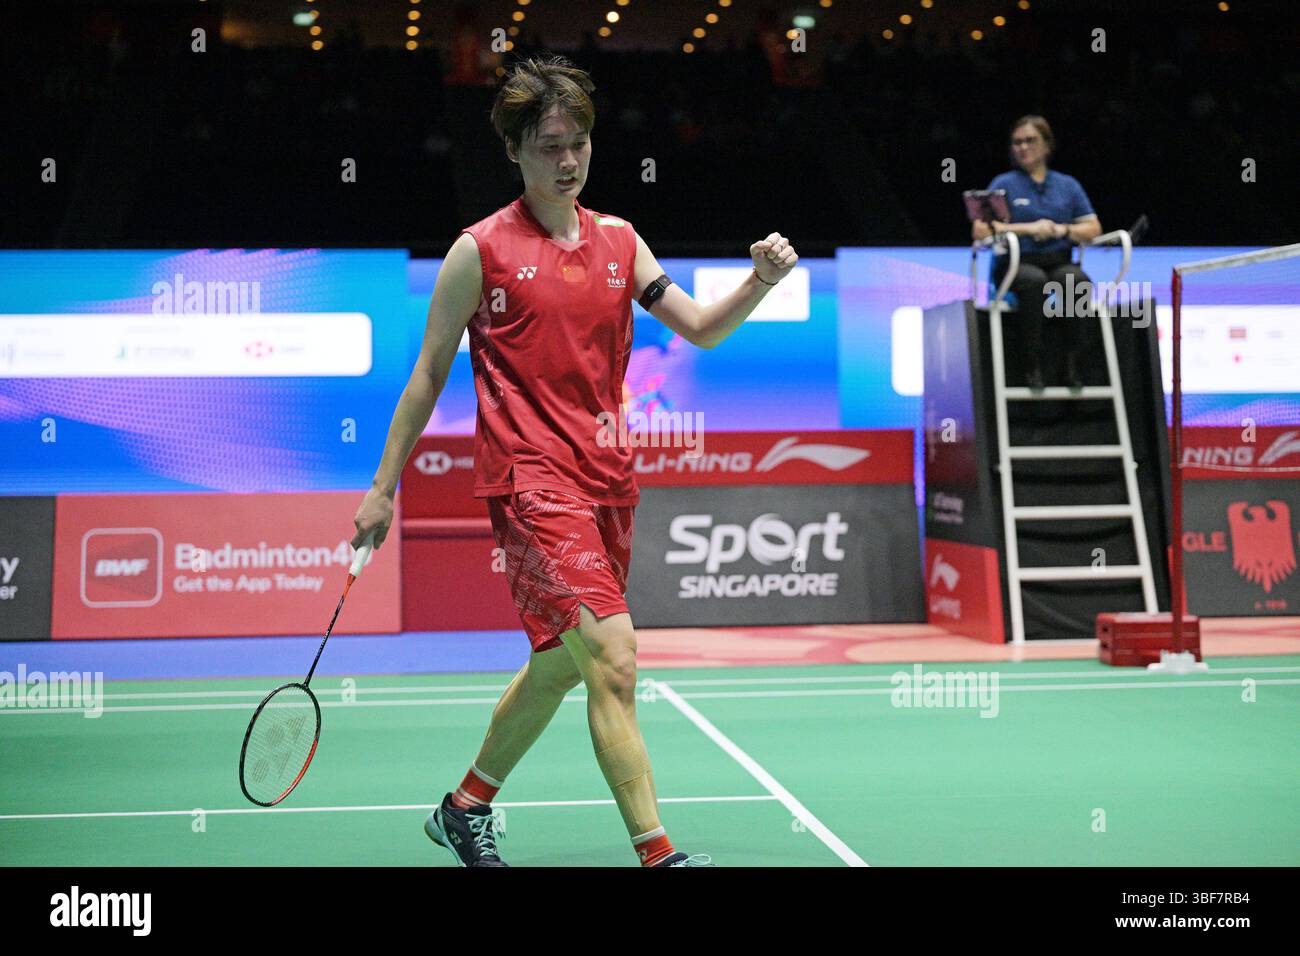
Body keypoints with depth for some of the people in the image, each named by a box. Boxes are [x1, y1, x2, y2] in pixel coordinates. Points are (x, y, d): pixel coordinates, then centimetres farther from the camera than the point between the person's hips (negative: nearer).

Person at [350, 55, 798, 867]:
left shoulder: (619, 240, 12)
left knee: (561, 664, 16)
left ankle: (465, 808, 35)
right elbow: (429, 373, 3)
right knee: (614, 659, -17)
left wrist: (761, 282, -8)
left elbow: (700, 328, 12)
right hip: (532, 479, -7)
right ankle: (657, 852, -13)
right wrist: (384, 485, 4)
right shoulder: (481, 250, -2)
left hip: (606, 479, 7)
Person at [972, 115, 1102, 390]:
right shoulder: (1004, 184, 9)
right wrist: (1028, 228, -11)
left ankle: (1072, 363, -30)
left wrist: (1062, 229, -8)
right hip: (1016, 264, -2)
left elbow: (1094, 229, 11)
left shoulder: (1068, 185, 17)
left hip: (1060, 263, 2)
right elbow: (980, 230, -3)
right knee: (1034, 280, -39)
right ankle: (1033, 364, -33)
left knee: (1078, 280, -34)